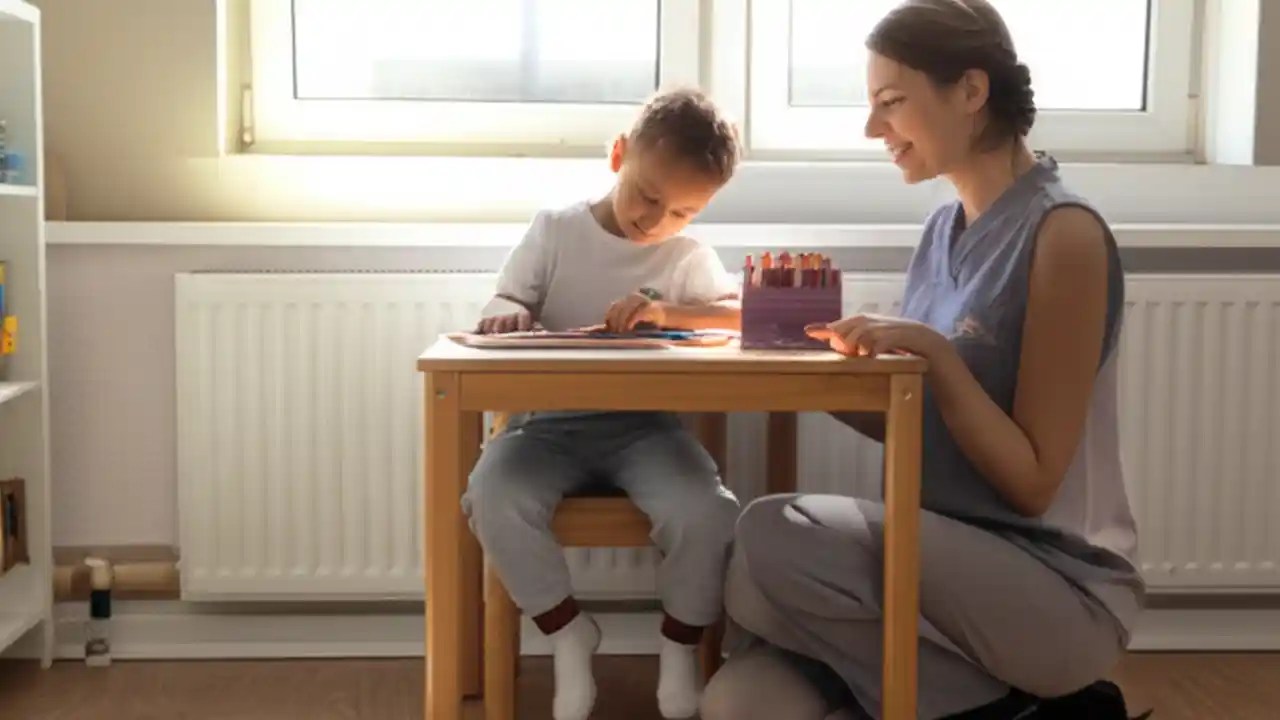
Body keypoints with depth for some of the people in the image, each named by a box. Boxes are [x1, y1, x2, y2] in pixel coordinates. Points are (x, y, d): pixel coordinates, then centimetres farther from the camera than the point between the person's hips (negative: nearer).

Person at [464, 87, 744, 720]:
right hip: (550, 423, 1)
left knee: (707, 515, -28)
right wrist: (509, 314, -23)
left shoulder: (689, 259, 4)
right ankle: (568, 632, -4)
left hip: (643, 427, 0)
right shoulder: (555, 230, 5)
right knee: (494, 500, -30)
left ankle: (681, 645, 3)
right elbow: (505, 302, 3)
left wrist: (671, 312, -26)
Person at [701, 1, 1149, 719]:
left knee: (774, 539, -28)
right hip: (947, 563, 6)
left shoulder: (1063, 234, -13)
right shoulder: (945, 229, 10)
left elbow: (1032, 482, -13)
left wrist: (935, 355, -23)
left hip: (1058, 587, -6)